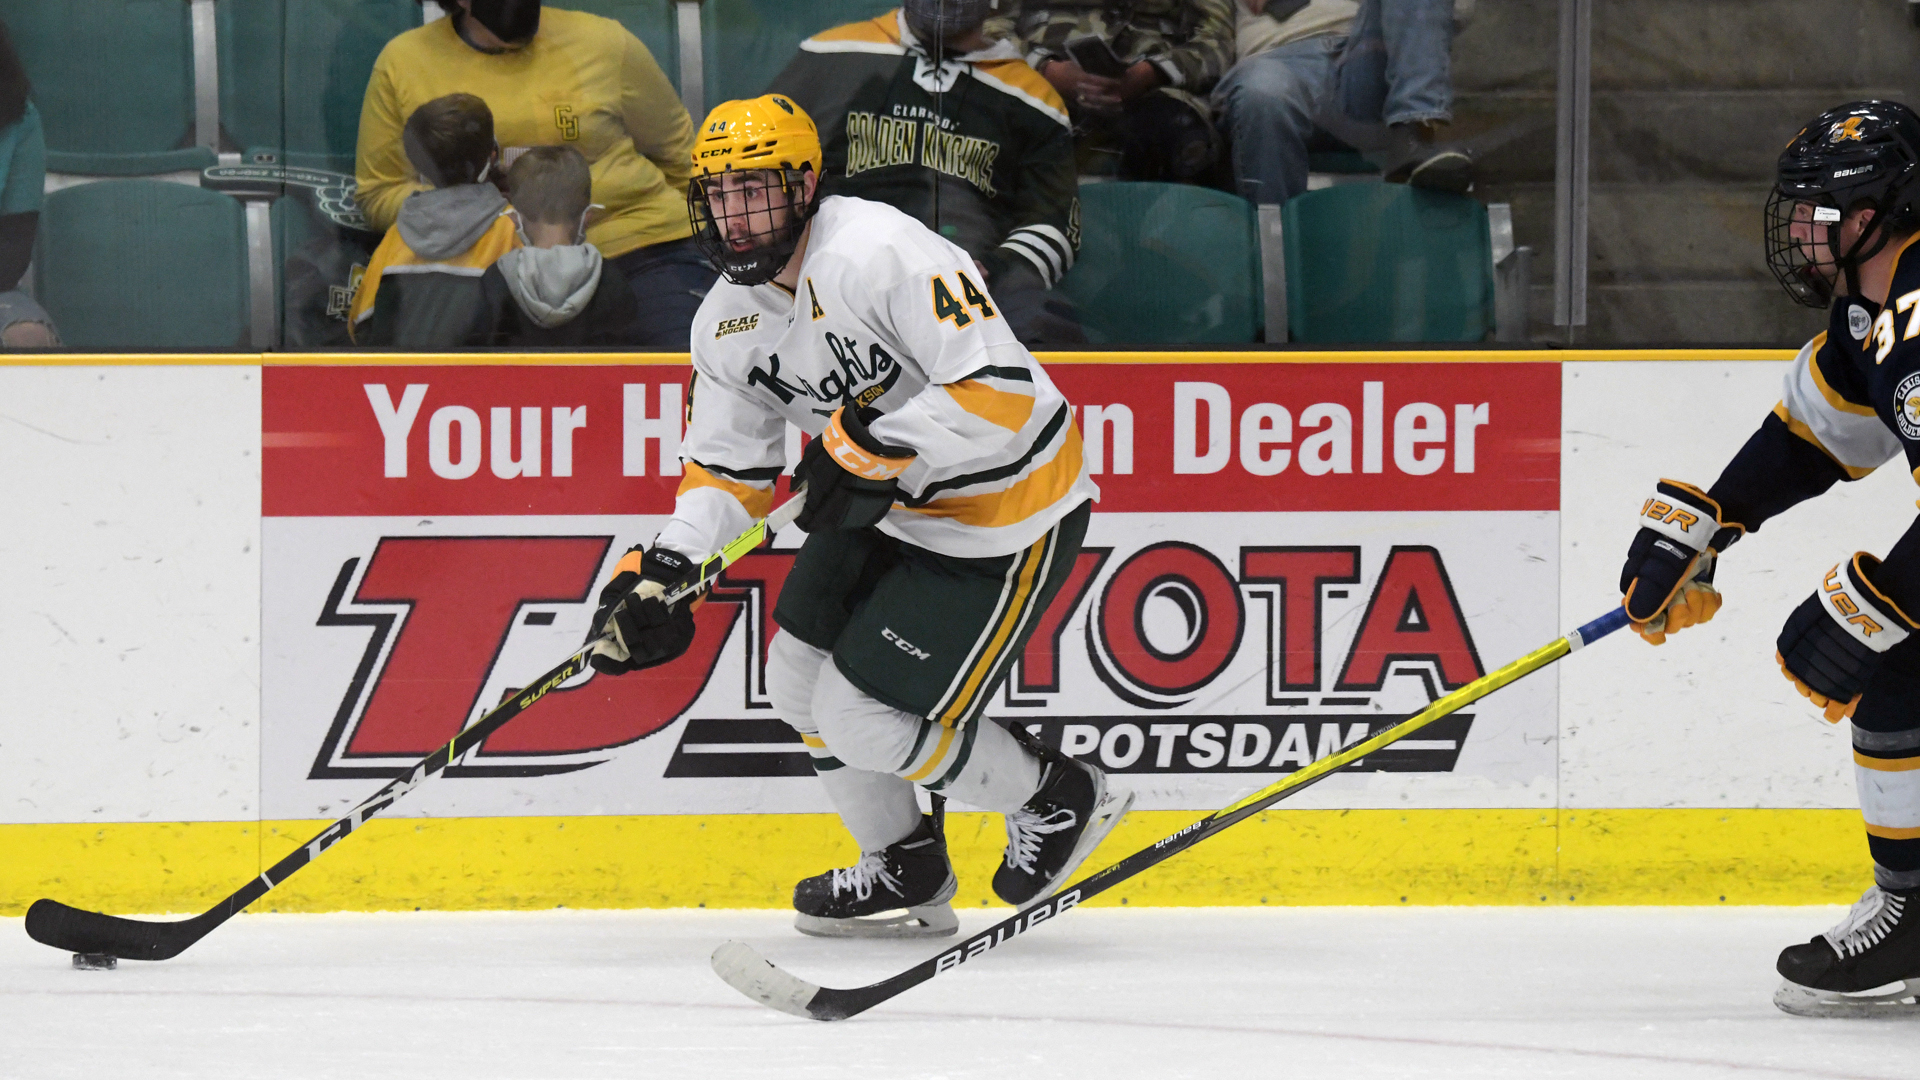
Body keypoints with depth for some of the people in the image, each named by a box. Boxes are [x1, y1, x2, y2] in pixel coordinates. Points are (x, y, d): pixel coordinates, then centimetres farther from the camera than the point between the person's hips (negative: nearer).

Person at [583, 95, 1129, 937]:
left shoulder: (880, 254, -28)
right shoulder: (728, 320, 0)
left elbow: (1002, 390, -33)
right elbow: (727, 468, 6)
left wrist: (880, 449, -36)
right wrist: (661, 571, -9)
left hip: (1007, 517, -9)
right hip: (882, 508, 9)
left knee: (863, 717, -9)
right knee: (802, 684, 9)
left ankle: (1055, 798, 14)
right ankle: (907, 873, 29)